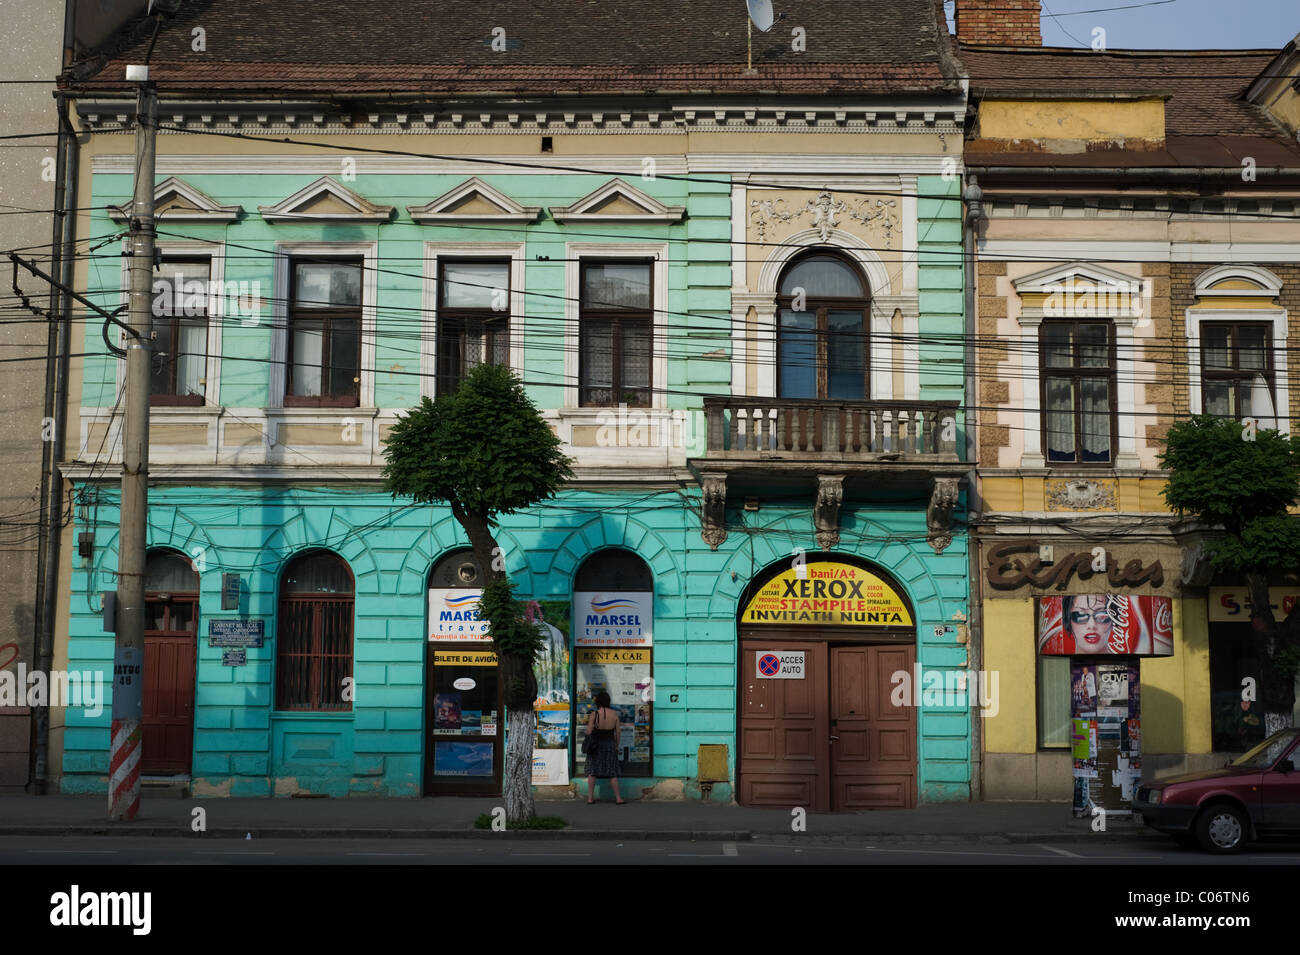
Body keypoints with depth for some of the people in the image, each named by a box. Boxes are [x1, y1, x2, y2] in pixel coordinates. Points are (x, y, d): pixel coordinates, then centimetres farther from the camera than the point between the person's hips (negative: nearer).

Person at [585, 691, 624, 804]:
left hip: (596, 744, -2)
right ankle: (618, 798, 9)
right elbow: (617, 732, 0)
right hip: (610, 744, 2)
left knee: (592, 771, 5)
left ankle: (590, 797, 5)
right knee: (612, 772, 8)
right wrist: (617, 745, 12)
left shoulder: (594, 714, -11)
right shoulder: (614, 714, -3)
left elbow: (589, 732, -11)